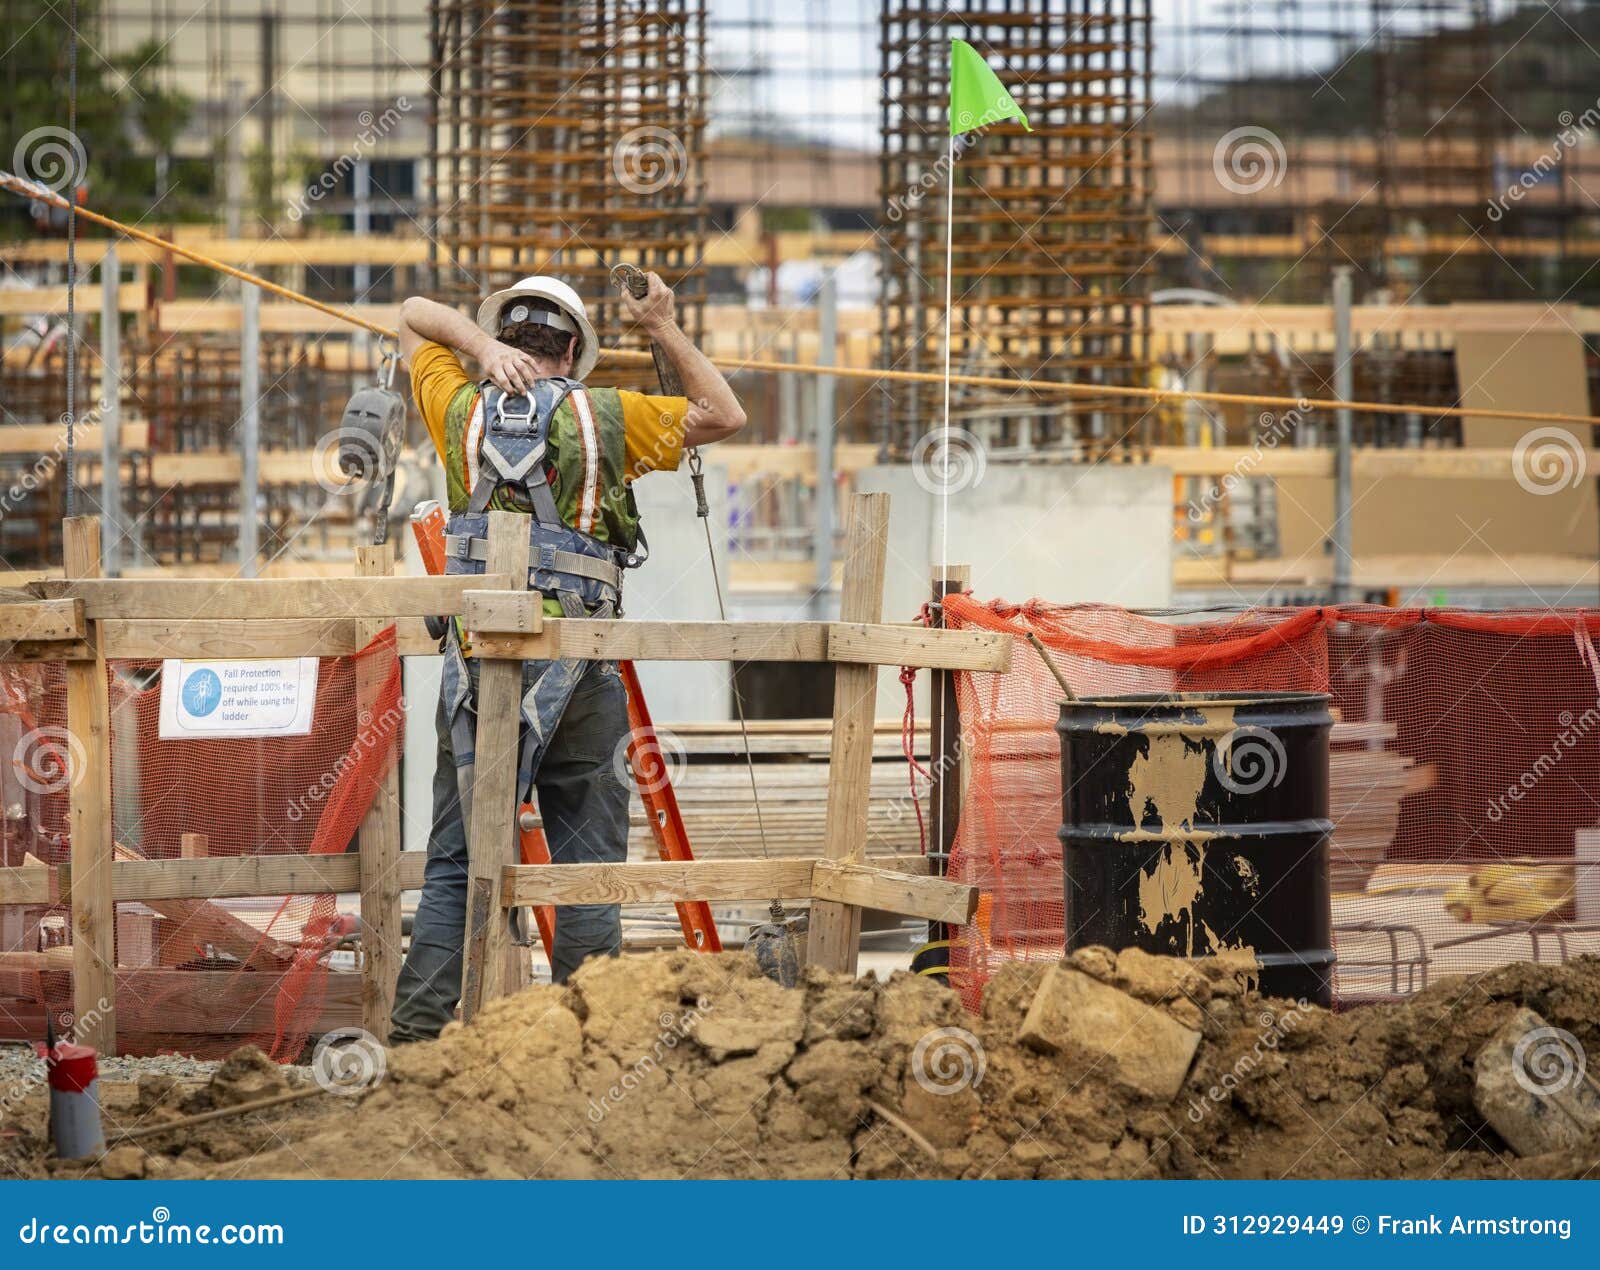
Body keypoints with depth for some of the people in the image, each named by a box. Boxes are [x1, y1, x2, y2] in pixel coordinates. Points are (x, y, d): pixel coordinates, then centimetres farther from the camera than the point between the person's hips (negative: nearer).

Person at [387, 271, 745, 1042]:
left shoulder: (463, 411, 7)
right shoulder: (605, 418, 3)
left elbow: (414, 315, 24)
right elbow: (723, 416, 15)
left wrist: (480, 344, 6)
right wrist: (664, 331, 17)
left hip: (476, 657, 2)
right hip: (576, 672, -2)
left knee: (454, 860, 5)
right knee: (588, 862, 4)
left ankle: (418, 1026, -1)